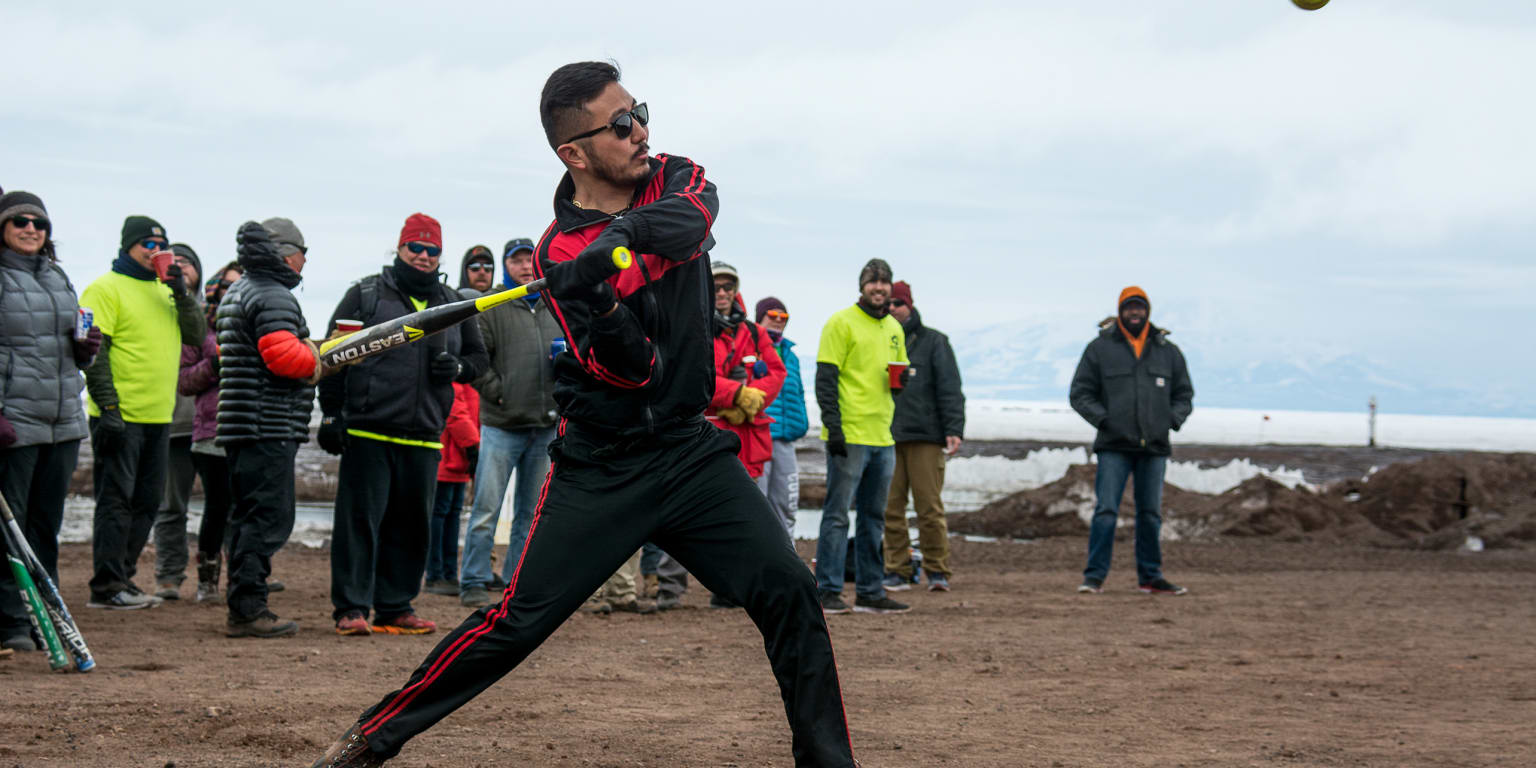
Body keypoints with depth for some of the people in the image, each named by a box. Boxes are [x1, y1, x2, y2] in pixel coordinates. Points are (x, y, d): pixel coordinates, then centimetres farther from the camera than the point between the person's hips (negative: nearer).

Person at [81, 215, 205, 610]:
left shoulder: (163, 291, 18)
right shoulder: (106, 289, -5)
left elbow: (197, 334, 10)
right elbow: (93, 351, -12)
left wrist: (180, 292, -3)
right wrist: (108, 407, -18)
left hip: (158, 417, 8)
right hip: (119, 416, -8)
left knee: (146, 502, 10)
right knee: (116, 501, -6)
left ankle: (123, 579, 18)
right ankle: (107, 587, -3)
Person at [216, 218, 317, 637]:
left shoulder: (237, 293, 20)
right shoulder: (273, 296, -14)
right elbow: (283, 355, -25)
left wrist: (308, 354, 14)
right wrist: (315, 357, -4)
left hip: (242, 426, 11)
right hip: (269, 426, -11)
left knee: (250, 515, 14)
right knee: (269, 516, -9)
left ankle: (243, 607, 18)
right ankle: (248, 609, -10)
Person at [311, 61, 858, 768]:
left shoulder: (675, 180, 3)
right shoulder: (560, 252, -10)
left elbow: (691, 217, -23)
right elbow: (631, 372, -18)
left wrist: (620, 235, -41)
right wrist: (601, 311, -39)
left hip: (690, 452, 3)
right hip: (600, 467, -3)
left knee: (788, 595, -10)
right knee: (518, 621, -7)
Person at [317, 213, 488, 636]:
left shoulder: (454, 304, 16)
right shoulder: (366, 294, 4)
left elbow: (479, 357, 24)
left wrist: (458, 367, 0)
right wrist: (330, 414, -5)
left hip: (423, 437, 4)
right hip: (367, 431, -4)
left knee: (411, 524, 7)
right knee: (360, 518, -5)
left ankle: (394, 607, 16)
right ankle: (351, 608, -1)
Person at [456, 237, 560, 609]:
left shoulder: (555, 309, 15)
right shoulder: (490, 308, -1)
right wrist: (497, 391, -12)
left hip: (546, 426, 5)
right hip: (501, 425, -5)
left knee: (532, 510, 10)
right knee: (486, 508, -7)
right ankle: (474, 582, -1)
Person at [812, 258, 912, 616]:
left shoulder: (894, 328, 16)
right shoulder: (841, 323, -5)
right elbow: (825, 379, -10)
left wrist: (900, 380, 2)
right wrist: (833, 426, -18)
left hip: (882, 438, 7)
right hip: (849, 436, -7)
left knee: (874, 518, 11)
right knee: (837, 515, -6)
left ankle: (870, 592, 17)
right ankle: (828, 592, -3)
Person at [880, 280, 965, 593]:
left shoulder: (933, 342, 7)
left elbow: (949, 389, 1)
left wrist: (954, 430, -9)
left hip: (925, 437, -3)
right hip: (886, 438, 3)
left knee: (929, 507, -5)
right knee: (890, 508, 0)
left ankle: (937, 571, 1)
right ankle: (898, 571, 5)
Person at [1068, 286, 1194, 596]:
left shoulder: (1167, 351, 12)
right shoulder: (1100, 348, 4)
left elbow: (1184, 394, 19)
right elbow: (1080, 394, 4)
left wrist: (1172, 419, 0)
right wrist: (1103, 419, -9)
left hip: (1154, 447, 3)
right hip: (1113, 446, -3)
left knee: (1151, 513, 9)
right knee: (1106, 510, -10)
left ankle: (1150, 576, 17)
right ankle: (1094, 576, -7)